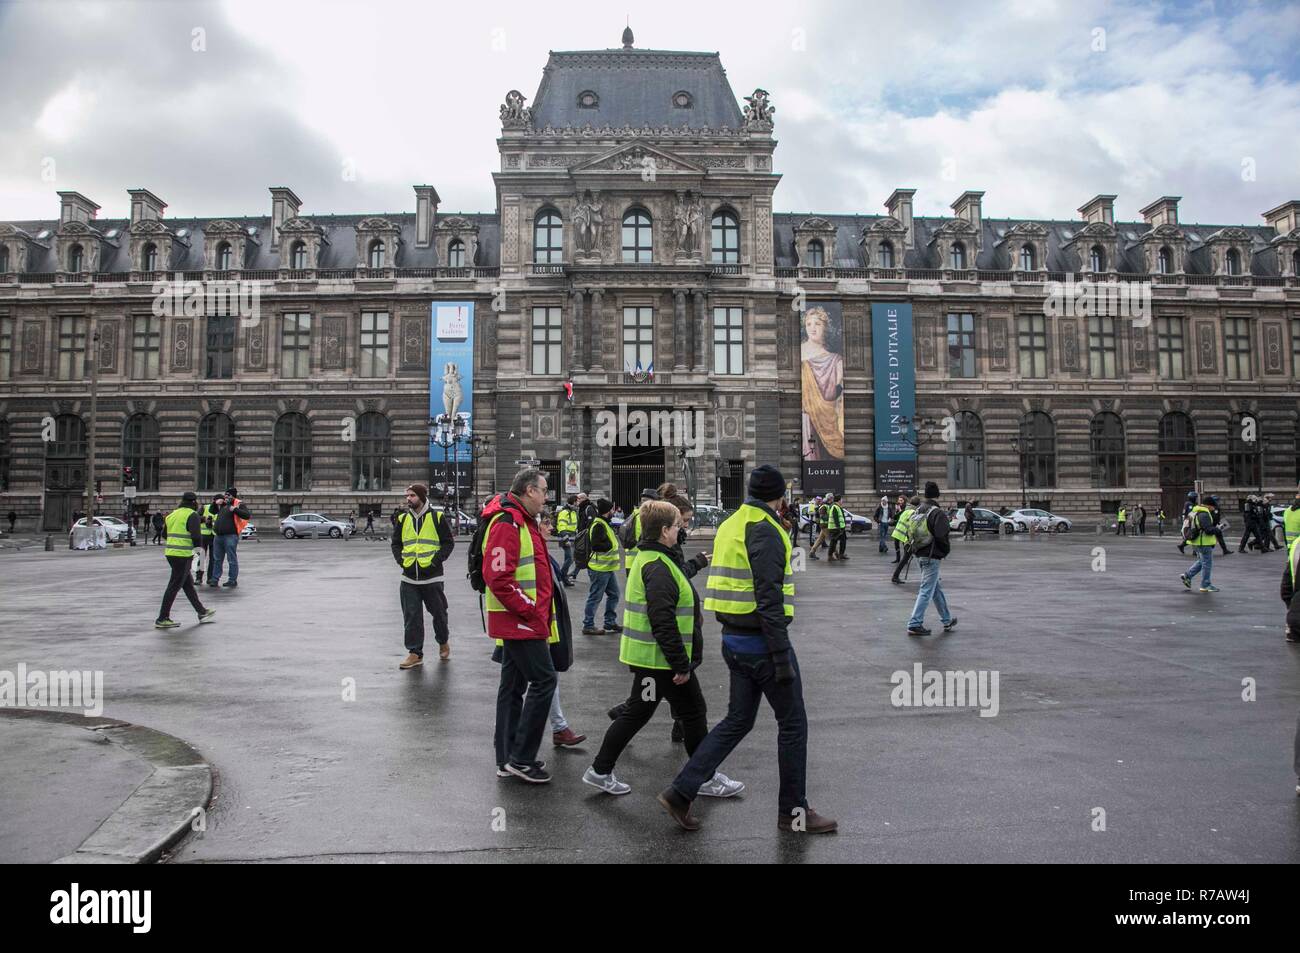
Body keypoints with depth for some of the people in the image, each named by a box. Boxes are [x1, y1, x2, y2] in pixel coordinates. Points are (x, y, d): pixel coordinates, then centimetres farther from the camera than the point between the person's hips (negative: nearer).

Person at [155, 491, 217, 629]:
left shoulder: (173, 514, 15)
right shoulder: (192, 515, -10)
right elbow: (196, 536, -18)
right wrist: (199, 546, -1)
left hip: (170, 552, 9)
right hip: (183, 555, -9)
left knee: (188, 584, 15)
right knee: (174, 586, -3)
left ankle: (202, 613, 25)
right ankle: (162, 619, 0)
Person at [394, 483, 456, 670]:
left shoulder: (437, 517, -3)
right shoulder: (403, 519, 9)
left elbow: (449, 542, -2)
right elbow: (396, 543, 17)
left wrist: (436, 560, -12)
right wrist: (401, 560, 1)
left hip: (432, 576, -3)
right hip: (409, 577, 3)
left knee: (438, 612, 9)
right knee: (411, 616, 2)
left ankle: (443, 642, 33)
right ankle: (415, 653, 10)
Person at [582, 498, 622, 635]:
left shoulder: (604, 523, 14)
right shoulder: (598, 525, -18)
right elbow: (595, 545, -25)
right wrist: (610, 544, -16)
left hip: (608, 567, 10)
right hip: (600, 568, -10)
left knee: (613, 594, 15)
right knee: (595, 597, -1)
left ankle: (610, 621, 26)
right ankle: (588, 625, 7)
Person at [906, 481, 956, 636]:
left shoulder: (917, 511, 8)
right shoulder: (938, 513, -16)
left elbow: (910, 534, 10)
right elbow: (941, 536, -21)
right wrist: (947, 548, -3)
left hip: (919, 555, 8)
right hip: (931, 557, -8)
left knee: (937, 588, 19)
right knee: (927, 591, -3)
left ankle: (947, 620, 30)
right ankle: (914, 624, -4)